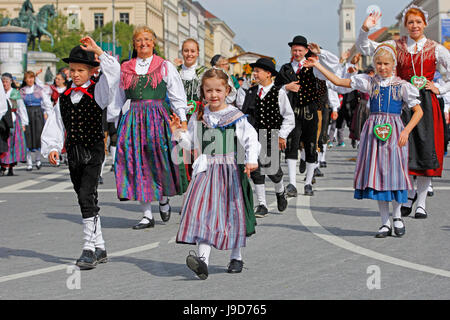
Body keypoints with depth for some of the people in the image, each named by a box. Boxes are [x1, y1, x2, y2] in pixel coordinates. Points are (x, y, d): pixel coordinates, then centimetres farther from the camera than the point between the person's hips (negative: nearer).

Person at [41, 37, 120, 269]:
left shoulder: (97, 92, -3)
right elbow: (54, 125, 10)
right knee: (86, 200, 11)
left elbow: (113, 71, -18)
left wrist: (97, 50, -17)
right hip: (73, 153, 6)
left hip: (94, 151, -6)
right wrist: (52, 147, -3)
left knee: (86, 196, -17)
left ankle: (89, 248, -13)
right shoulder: (64, 98, 11)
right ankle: (99, 248, 21)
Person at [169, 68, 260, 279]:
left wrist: (252, 160, -20)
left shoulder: (237, 117, -1)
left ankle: (236, 257, 27)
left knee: (234, 213, 8)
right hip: (206, 172, 1)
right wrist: (178, 133, -1)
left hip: (231, 171, -1)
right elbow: (190, 143, 16)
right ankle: (203, 260, -21)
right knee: (204, 212, -13)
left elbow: (251, 140, -5)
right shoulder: (198, 118, 8)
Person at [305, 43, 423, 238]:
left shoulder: (402, 86, 3)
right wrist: (317, 65, 6)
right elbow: (338, 81, 9)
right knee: (377, 174, 1)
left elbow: (418, 111, 4)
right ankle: (385, 223, 9)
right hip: (373, 132, 2)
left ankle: (397, 216, 17)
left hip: (394, 132, -2)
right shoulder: (370, 83, 8)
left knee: (394, 171, -7)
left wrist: (406, 131, -8)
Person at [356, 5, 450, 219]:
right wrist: (365, 29, -11)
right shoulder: (396, 46, 8)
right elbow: (364, 49, 4)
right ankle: (409, 192, 21)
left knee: (426, 151, -3)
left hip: (426, 103, 0)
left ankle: (421, 203, 6)